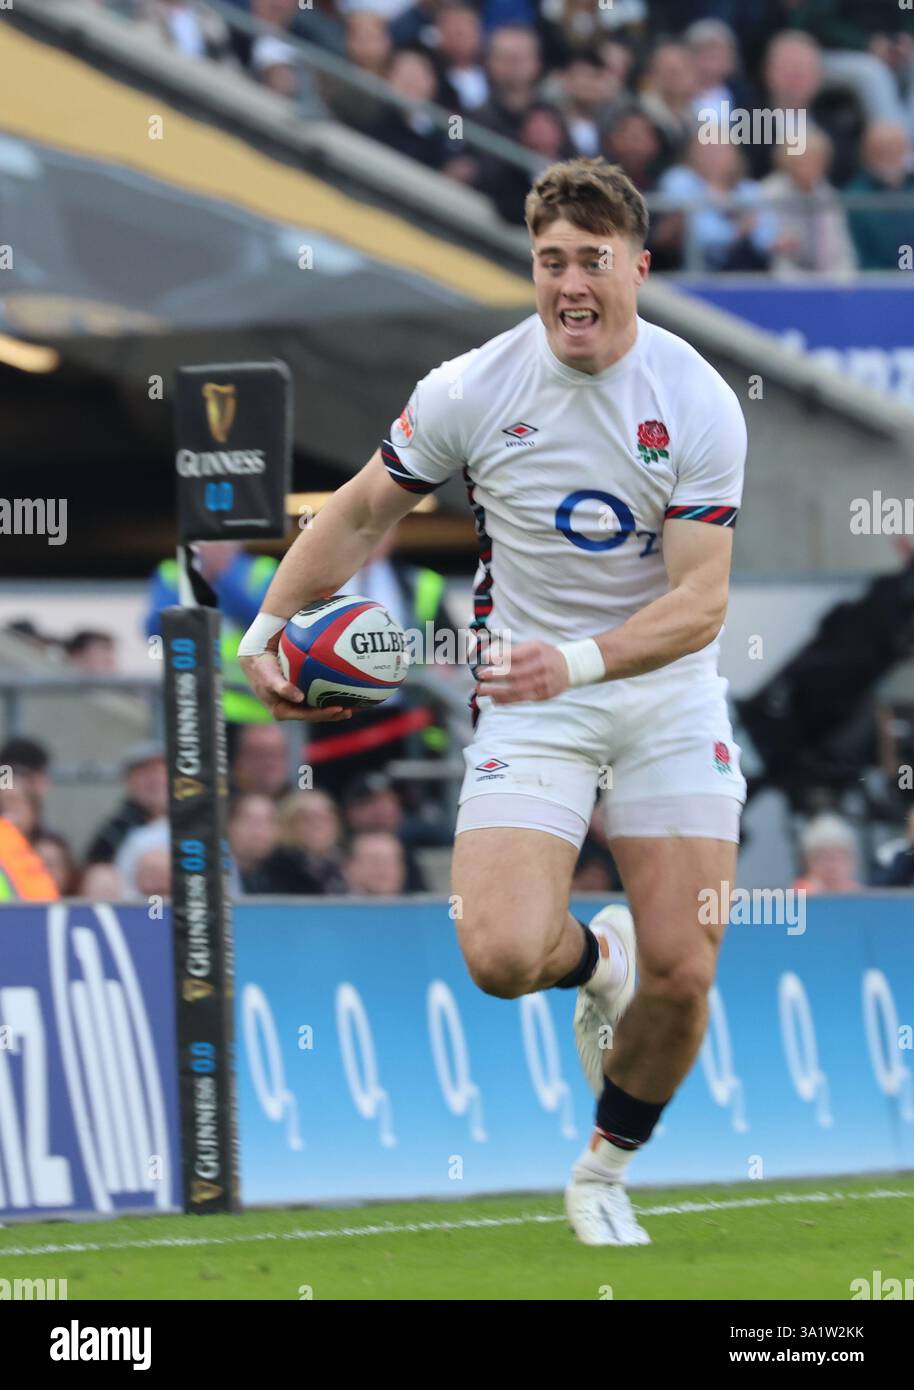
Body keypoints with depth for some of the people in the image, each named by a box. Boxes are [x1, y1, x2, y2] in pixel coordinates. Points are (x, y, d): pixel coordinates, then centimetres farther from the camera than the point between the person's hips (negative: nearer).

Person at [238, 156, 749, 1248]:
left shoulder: (699, 402, -12)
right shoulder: (472, 390, -9)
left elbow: (700, 602, -17)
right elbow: (362, 512, 7)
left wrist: (580, 659, -33)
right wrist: (266, 626, -2)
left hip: (668, 696, 0)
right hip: (527, 706, 0)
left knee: (682, 975, -7)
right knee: (502, 955, -21)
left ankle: (606, 1171, 21)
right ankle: (595, 960, 18)